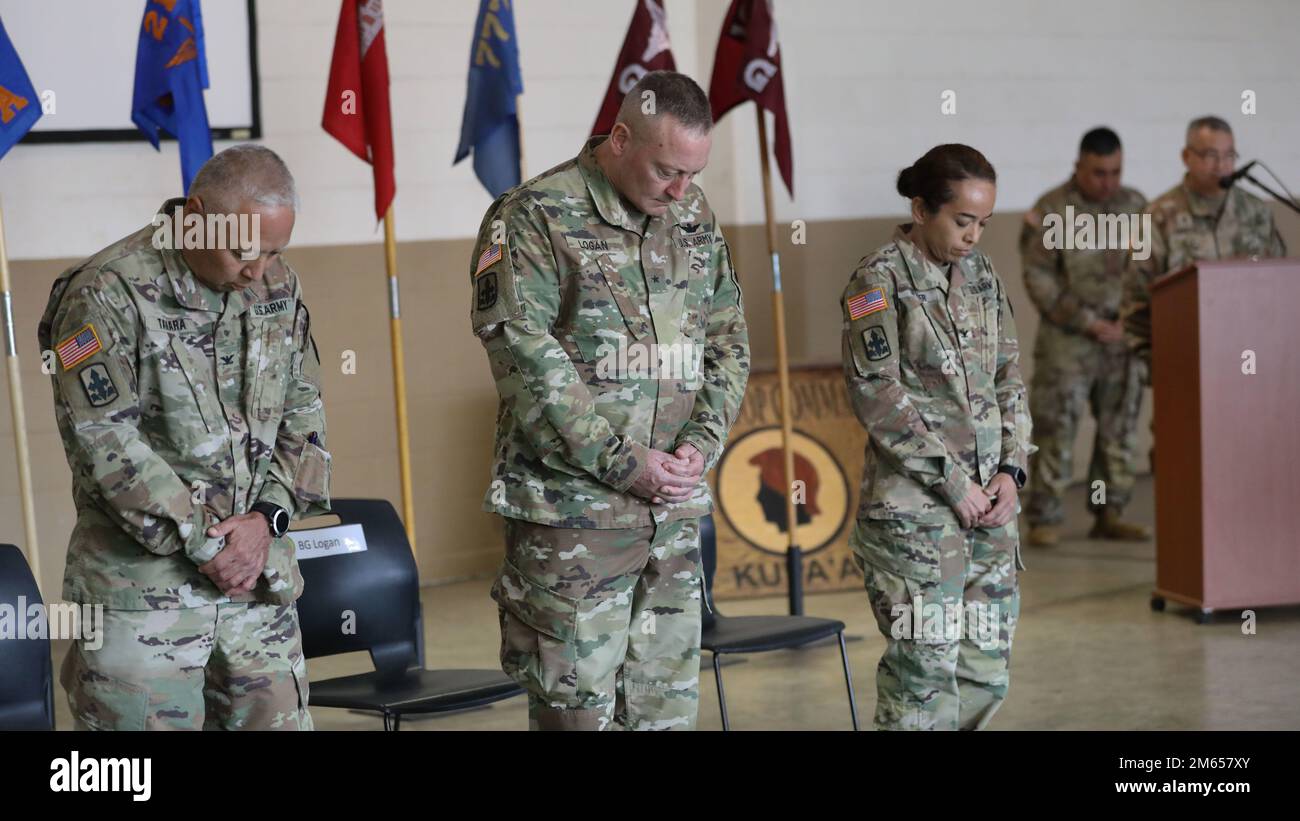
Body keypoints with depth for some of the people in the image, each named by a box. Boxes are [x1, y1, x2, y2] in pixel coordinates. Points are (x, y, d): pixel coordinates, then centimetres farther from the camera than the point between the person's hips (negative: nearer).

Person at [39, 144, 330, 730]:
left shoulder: (279, 287, 7)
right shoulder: (108, 293, -12)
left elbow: (302, 413, 11)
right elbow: (105, 441, -16)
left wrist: (268, 517, -5)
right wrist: (203, 544, -14)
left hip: (260, 573, 6)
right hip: (142, 586, -5)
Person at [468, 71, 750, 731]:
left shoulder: (696, 219, 11)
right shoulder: (534, 218, -9)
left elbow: (728, 343, 16)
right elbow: (525, 360, -15)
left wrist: (701, 442, -2)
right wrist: (623, 461, -15)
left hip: (676, 512, 6)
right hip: (570, 509, -6)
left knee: (668, 706, 10)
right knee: (579, 706, -3)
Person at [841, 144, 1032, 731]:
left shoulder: (981, 275, 13)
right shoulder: (880, 279, -6)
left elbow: (1009, 379, 15)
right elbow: (875, 393, -12)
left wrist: (1011, 469, 0)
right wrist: (953, 481, -12)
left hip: (989, 498, 6)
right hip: (914, 505, -6)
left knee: (987, 672, 6)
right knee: (927, 666, -7)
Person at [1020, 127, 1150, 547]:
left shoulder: (1135, 206, 8)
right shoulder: (1051, 210, -6)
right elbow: (1039, 278, -8)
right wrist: (1089, 323, -12)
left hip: (1123, 338, 5)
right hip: (1067, 339, -4)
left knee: (1120, 426, 7)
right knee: (1056, 425, -5)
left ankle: (1110, 512, 17)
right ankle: (1045, 517, 2)